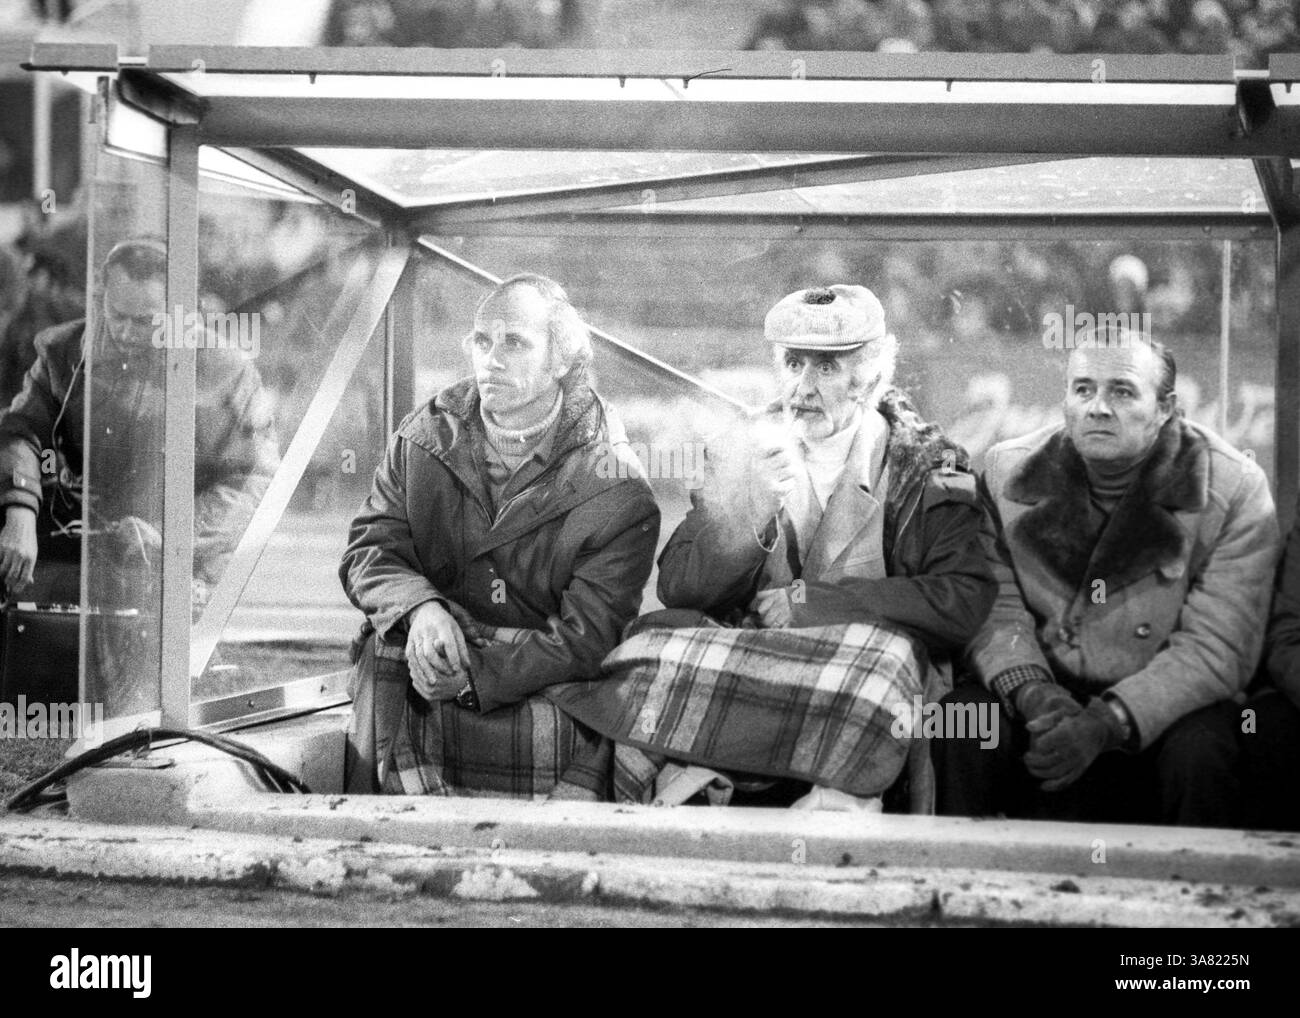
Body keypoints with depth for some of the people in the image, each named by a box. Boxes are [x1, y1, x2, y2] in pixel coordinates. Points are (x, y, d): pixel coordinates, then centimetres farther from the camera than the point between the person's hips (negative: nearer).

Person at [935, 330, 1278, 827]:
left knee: (1199, 750, -33)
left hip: (1162, 705, -2)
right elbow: (996, 607, -2)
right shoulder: (1009, 470, -1)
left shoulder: (1234, 491, -11)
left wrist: (1107, 722, -26)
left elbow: (1215, 649, -14)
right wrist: (1030, 691, -24)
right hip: (1046, 692, 2)